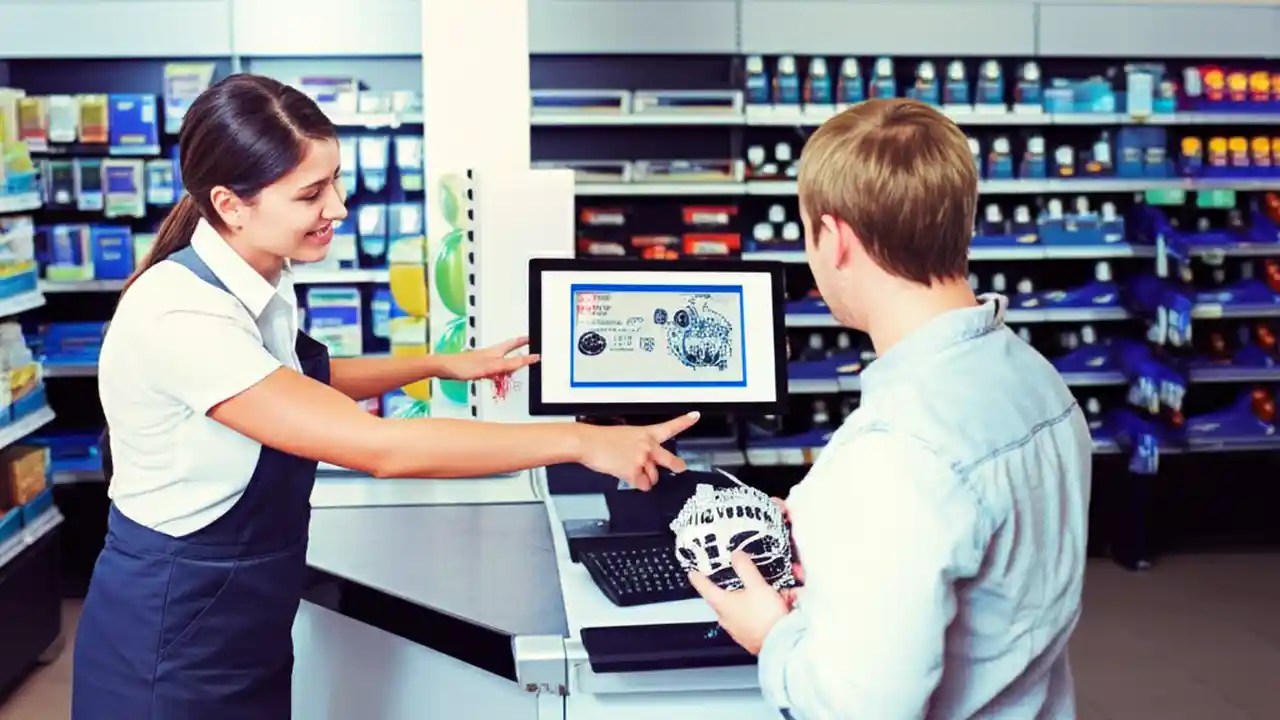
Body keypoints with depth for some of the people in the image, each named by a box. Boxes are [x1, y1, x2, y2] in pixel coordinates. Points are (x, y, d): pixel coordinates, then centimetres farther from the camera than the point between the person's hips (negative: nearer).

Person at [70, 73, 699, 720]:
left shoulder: (259, 282, -2)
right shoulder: (180, 316, -30)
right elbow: (379, 448, -35)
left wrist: (440, 365, 14)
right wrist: (578, 441, -31)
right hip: (172, 643, -8)